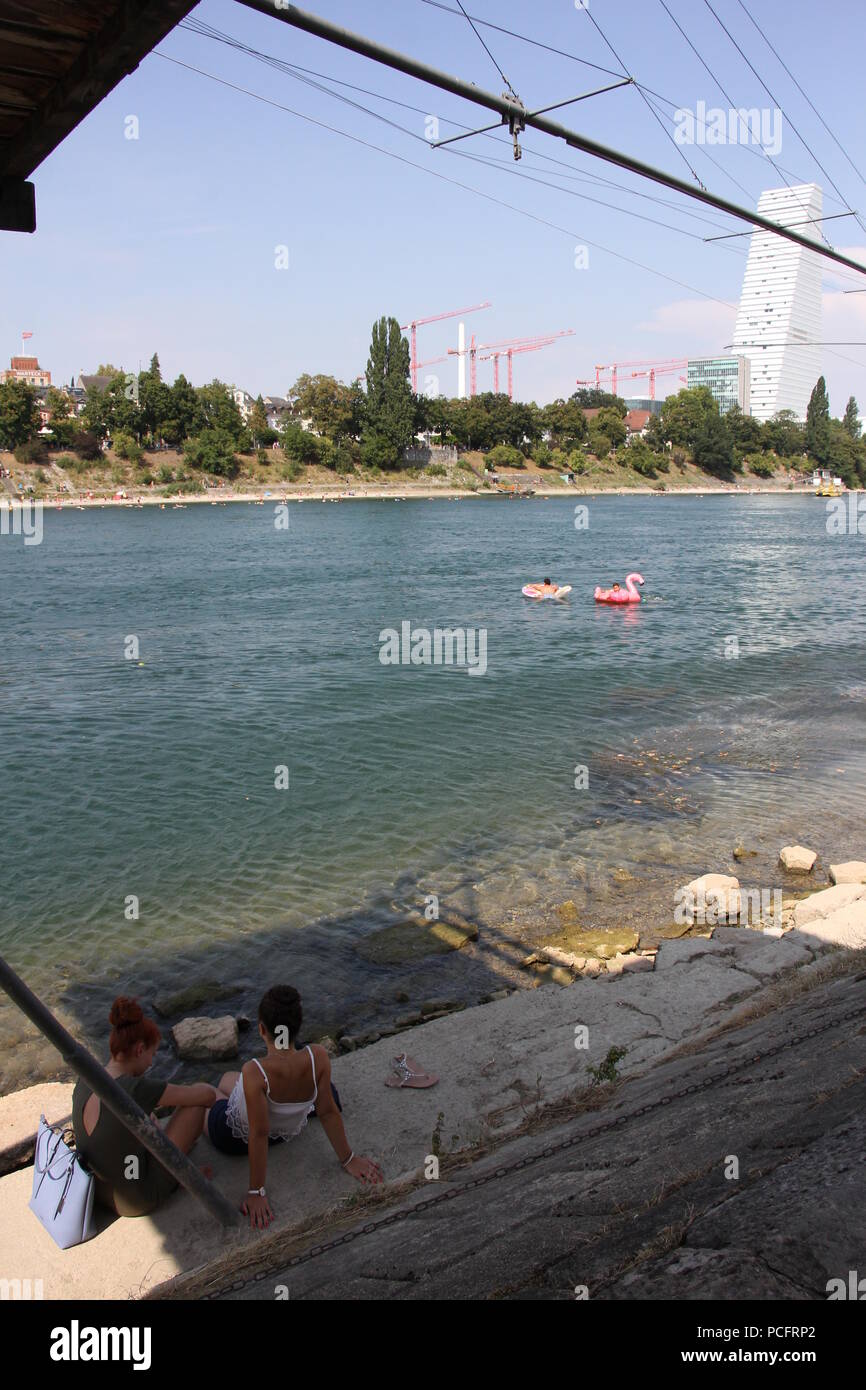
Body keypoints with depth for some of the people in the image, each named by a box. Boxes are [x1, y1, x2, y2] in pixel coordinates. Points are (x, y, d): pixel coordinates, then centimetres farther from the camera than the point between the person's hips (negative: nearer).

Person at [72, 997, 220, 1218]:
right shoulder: (140, 1089, -27)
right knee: (196, 1103, 1)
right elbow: (207, 1094, -14)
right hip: (140, 1201, -7)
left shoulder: (83, 1083, -7)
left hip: (99, 1194, 7)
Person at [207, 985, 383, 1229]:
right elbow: (328, 1112, -20)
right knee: (227, 1078, 30)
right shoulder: (317, 1057, -30)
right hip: (287, 1131, 4)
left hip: (235, 1137, -4)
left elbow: (259, 1135, -32)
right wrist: (348, 1159, -5)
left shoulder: (255, 1073, -41)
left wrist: (257, 1192, -19)